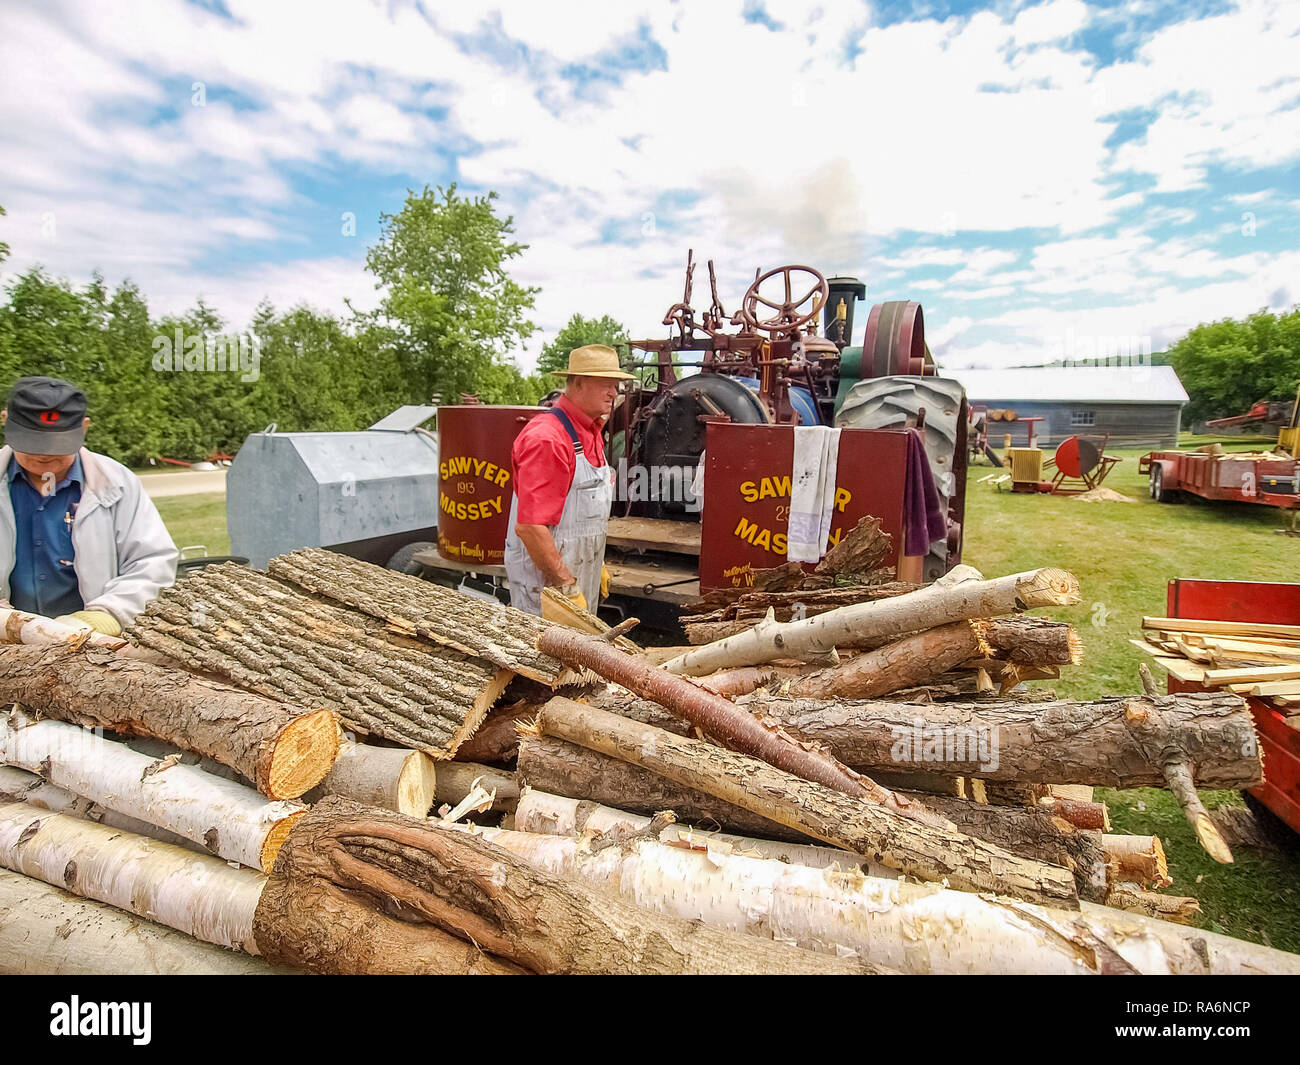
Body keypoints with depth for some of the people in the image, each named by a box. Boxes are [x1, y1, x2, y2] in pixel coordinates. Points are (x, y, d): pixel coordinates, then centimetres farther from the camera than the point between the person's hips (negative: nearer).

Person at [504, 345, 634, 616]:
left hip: (579, 578, 9)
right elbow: (529, 526, -26)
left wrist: (597, 564, 20)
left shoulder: (592, 434, 11)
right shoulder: (547, 438, -21)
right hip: (545, 583, -9)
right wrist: (567, 587, -22)